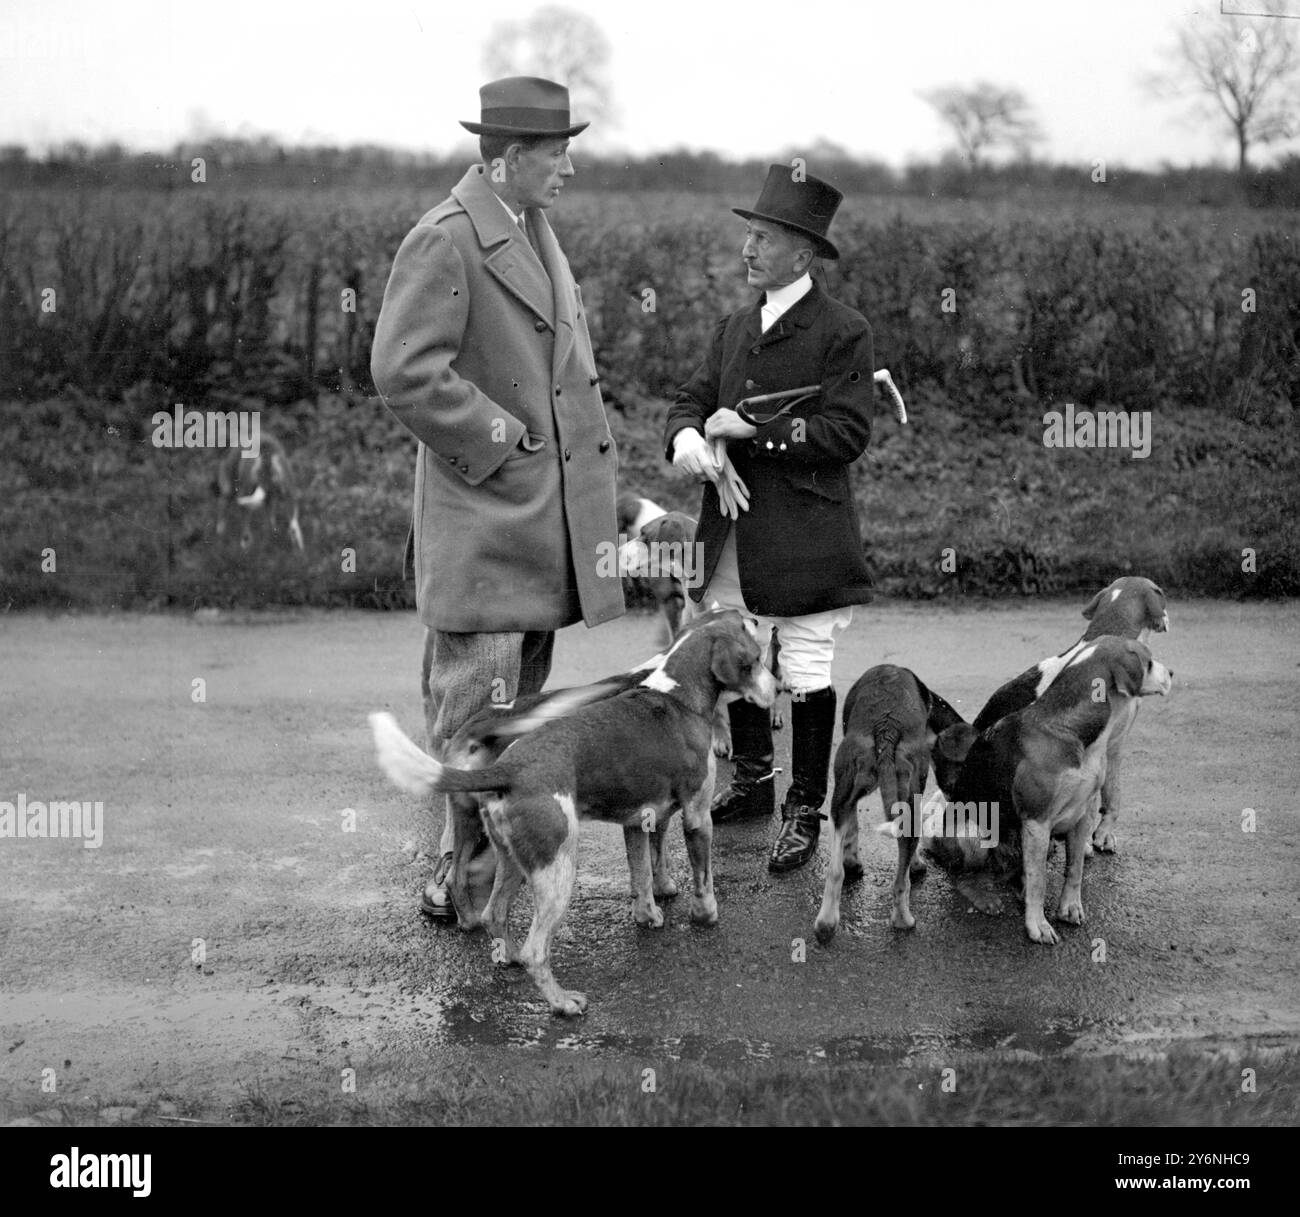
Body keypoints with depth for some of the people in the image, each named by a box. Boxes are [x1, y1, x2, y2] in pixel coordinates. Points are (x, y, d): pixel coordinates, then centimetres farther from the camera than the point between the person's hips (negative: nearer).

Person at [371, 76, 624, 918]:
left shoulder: (537, 234, 16)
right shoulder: (446, 240, -13)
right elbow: (405, 372, -21)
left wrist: (601, 489, 16)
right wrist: (503, 441, -16)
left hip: (544, 516, 9)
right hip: (485, 513, -9)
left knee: (523, 701, 14)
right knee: (478, 708, -5)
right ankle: (458, 882, 3)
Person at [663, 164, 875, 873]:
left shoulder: (843, 333, -8)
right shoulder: (734, 329, 13)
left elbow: (848, 434, -14)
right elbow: (691, 401, 15)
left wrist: (753, 430, -17)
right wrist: (688, 437, -9)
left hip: (803, 534, -6)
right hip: (732, 524, 7)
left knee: (806, 679, 1)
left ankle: (805, 811, 12)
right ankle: (752, 781, 34)